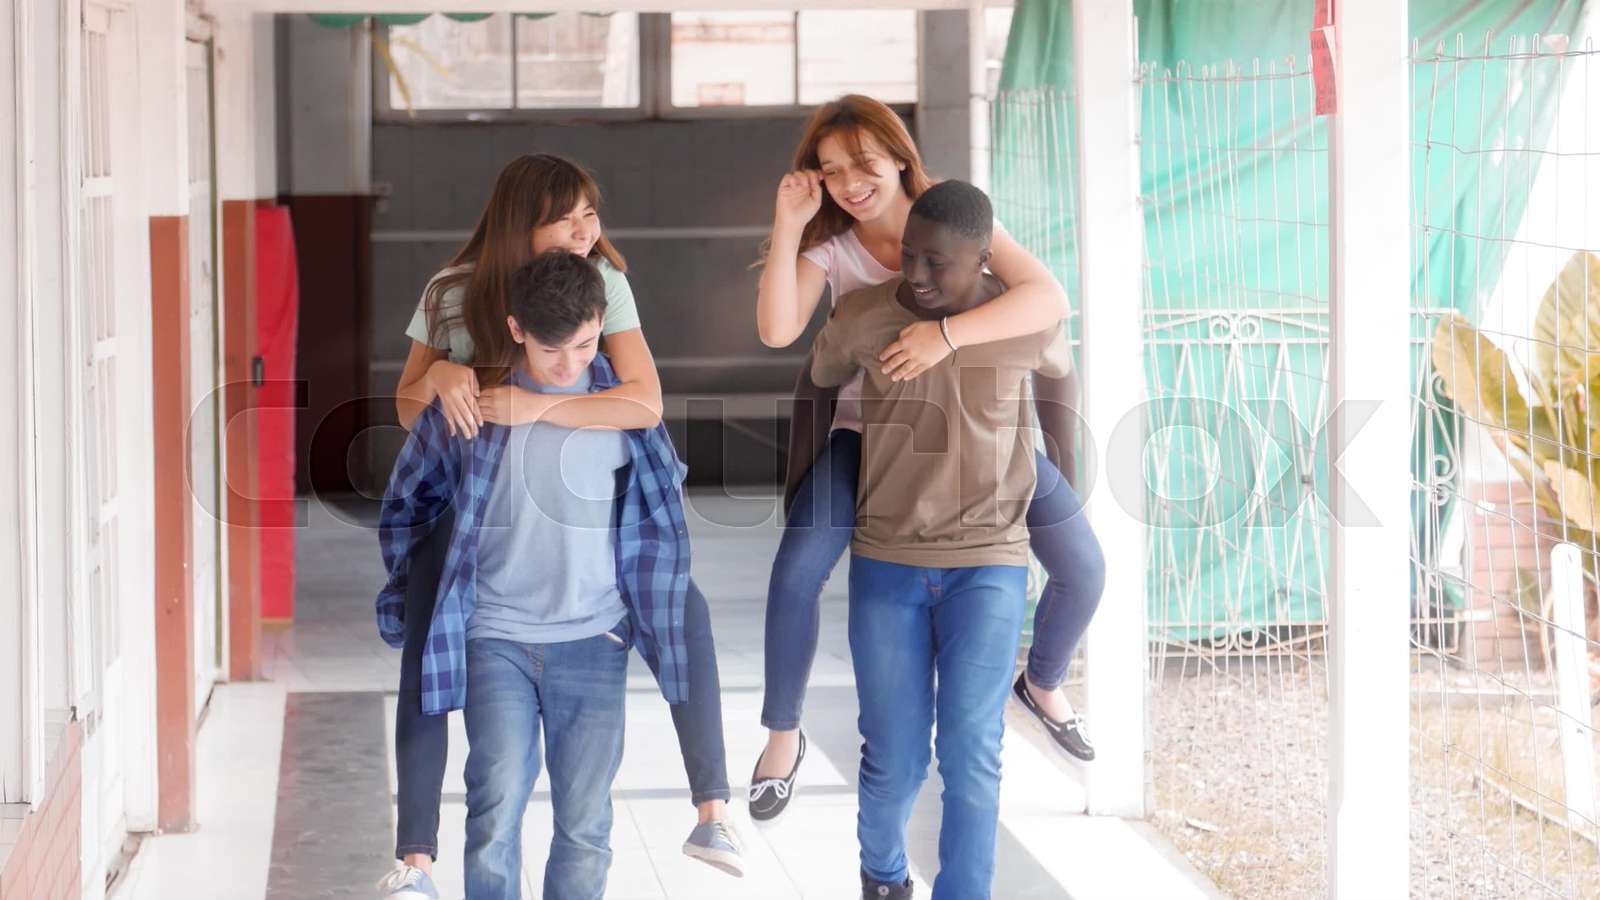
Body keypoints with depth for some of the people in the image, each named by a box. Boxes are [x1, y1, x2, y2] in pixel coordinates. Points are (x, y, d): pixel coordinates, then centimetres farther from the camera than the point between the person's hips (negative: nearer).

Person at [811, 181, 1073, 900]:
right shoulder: (860, 317, -8)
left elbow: (1059, 376, 15)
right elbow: (817, 392, 11)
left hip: (988, 563, -1)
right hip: (884, 562, 1)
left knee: (971, 753, -9)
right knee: (892, 759, 4)